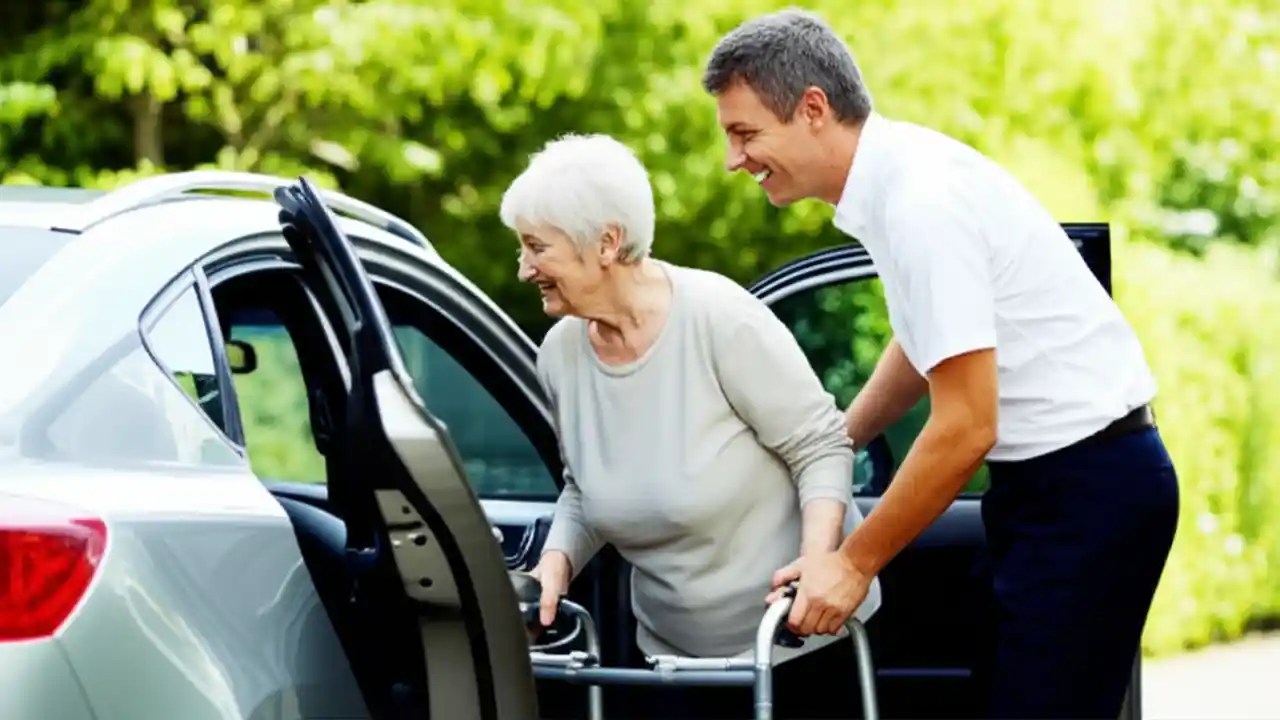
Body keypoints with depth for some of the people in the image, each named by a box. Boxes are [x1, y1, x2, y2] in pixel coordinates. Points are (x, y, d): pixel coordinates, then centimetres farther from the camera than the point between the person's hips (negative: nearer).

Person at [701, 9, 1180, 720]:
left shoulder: (921, 202, -23)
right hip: (1048, 474, 10)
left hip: (1088, 486, -10)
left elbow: (965, 427, -23)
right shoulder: (894, 174, 5)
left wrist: (854, 562, -15)